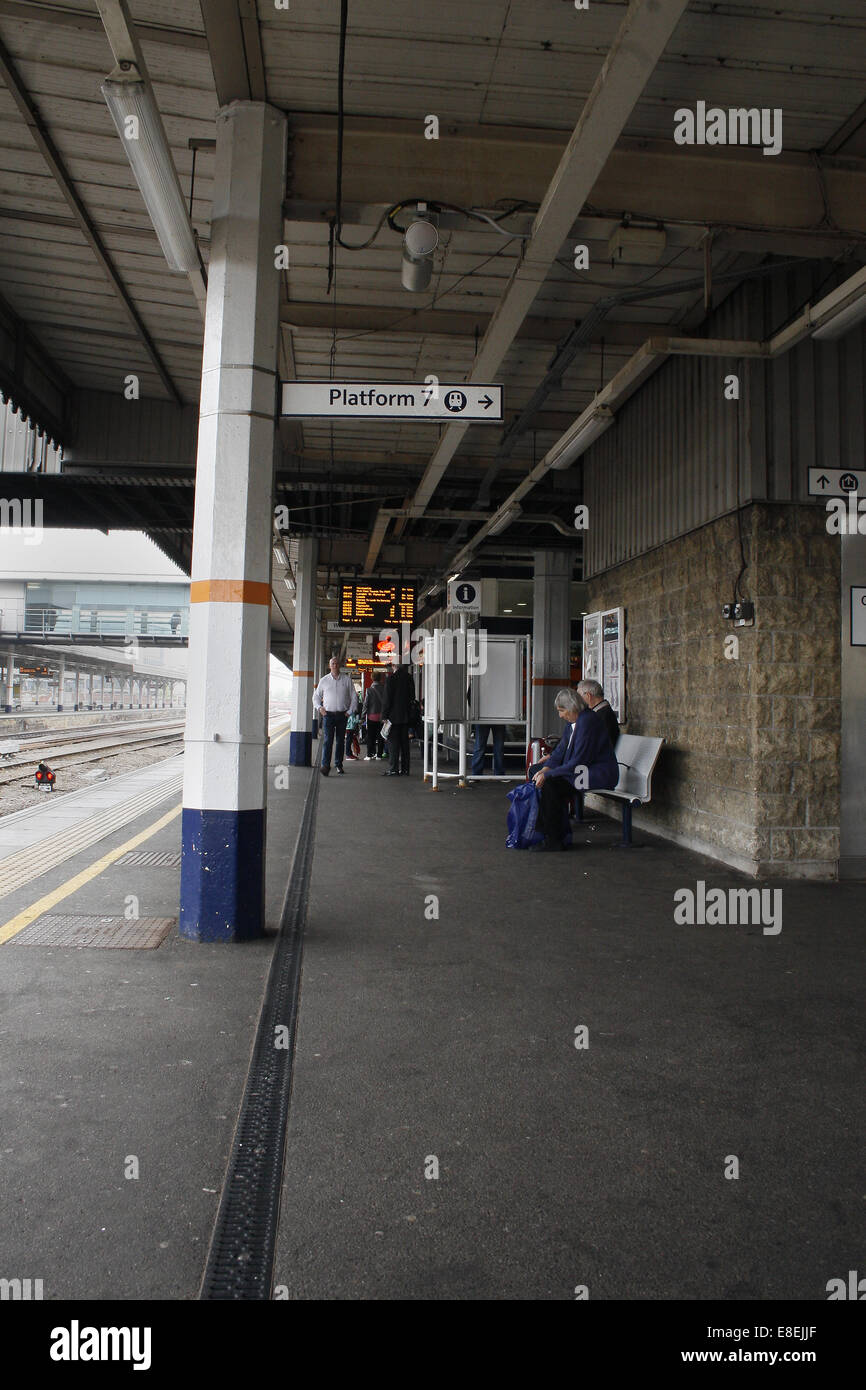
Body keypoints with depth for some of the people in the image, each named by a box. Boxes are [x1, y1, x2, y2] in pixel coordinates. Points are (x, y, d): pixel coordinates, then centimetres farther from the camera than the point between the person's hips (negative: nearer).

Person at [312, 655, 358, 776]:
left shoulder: (347, 679, 6)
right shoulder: (324, 680, 7)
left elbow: (354, 697, 10)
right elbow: (316, 696, 17)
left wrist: (350, 711, 1)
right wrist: (319, 707, 0)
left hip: (342, 715, 1)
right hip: (328, 714, -1)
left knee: (340, 740, 6)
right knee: (328, 739, -12)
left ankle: (338, 764, 18)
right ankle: (325, 765, -18)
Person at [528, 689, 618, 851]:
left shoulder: (587, 722, -20)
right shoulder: (573, 722, 11)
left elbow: (578, 762, -23)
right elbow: (561, 750, 13)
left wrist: (548, 775, -20)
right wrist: (546, 768, -6)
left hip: (598, 775, -11)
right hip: (583, 769, 11)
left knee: (550, 783, -27)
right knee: (535, 770, 4)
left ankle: (553, 840, -18)